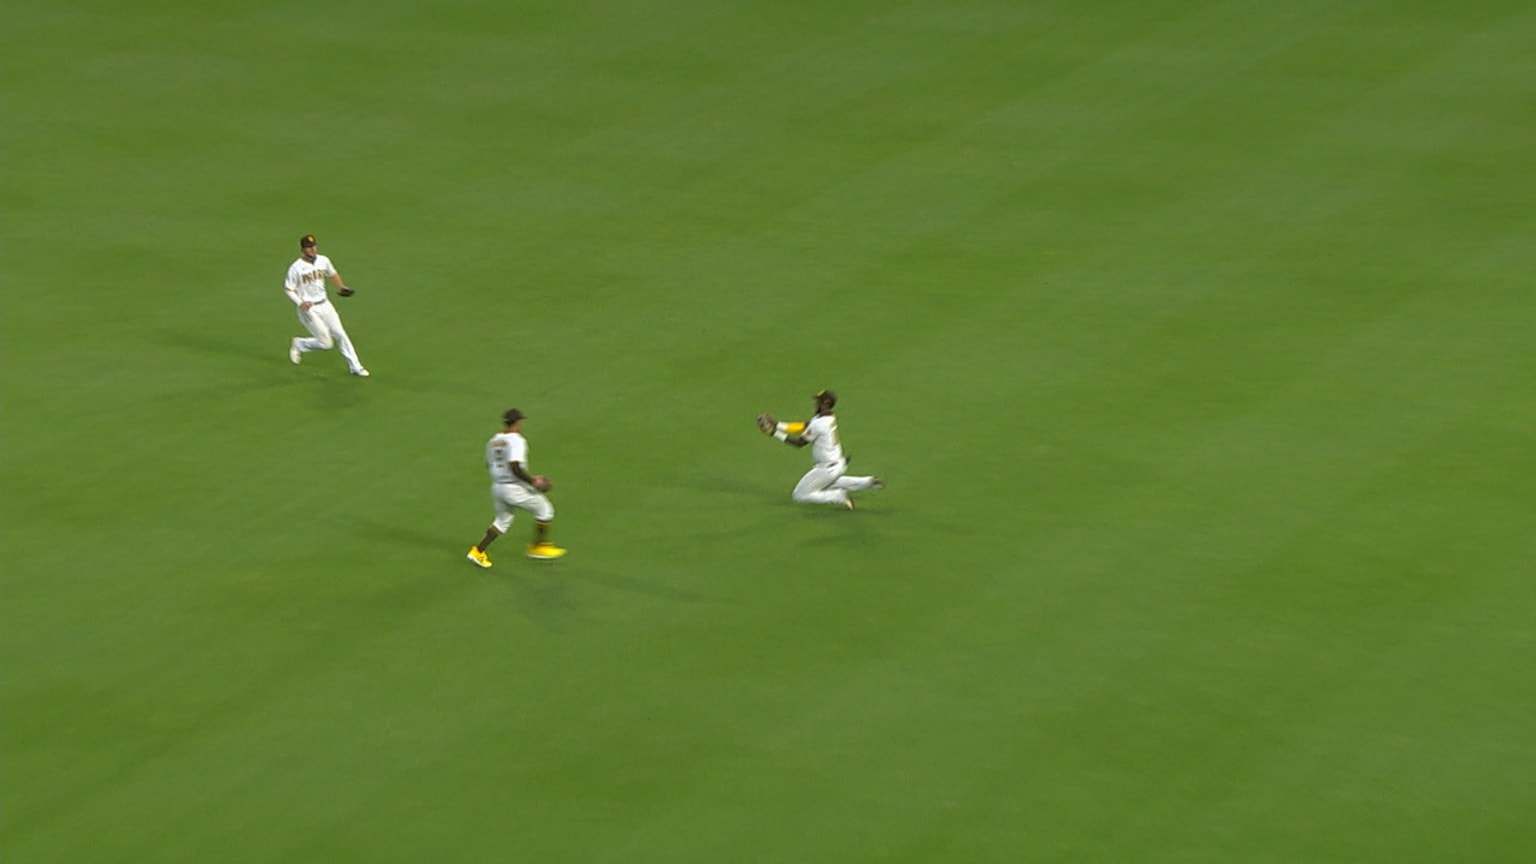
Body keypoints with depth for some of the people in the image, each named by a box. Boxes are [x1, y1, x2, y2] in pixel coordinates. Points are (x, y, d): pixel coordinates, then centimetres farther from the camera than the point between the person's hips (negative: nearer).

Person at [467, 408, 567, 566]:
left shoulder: (494, 440, 9)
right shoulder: (516, 440, -17)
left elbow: (489, 464, 17)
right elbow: (515, 467, -27)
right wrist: (533, 481, -18)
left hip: (497, 486, 8)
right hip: (515, 488, -8)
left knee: (503, 520, 22)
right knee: (544, 509, 8)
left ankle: (478, 551, 13)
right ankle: (539, 546, 14)